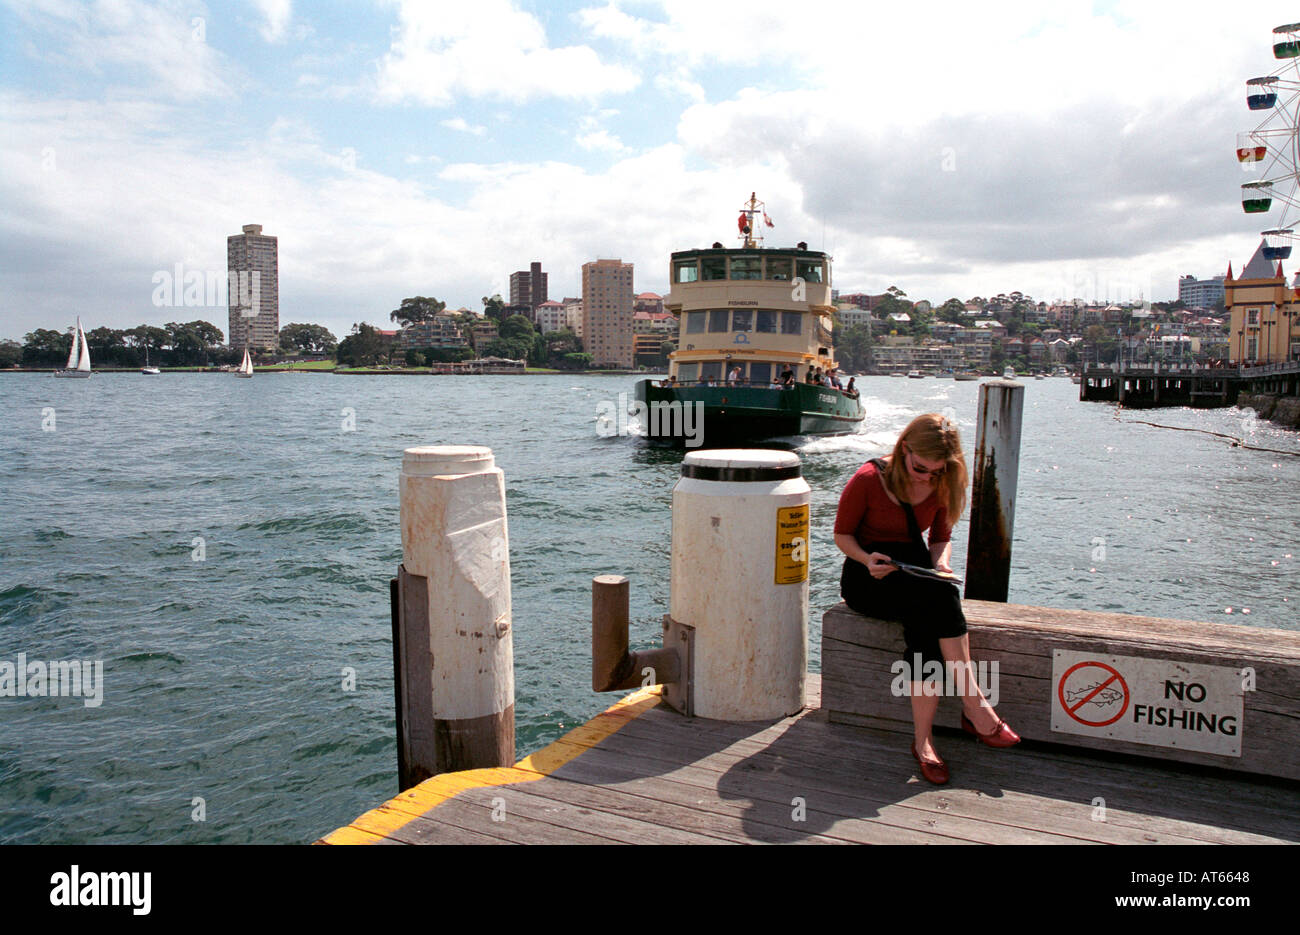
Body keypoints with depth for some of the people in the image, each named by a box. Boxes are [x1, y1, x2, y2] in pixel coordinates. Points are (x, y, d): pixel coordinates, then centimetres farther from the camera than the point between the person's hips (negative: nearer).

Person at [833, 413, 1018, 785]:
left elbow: (941, 537, 14)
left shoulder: (942, 485, 4)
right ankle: (975, 705, -27)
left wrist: (940, 563, -9)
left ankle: (923, 739, -29)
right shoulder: (868, 480, -11)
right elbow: (842, 534, -3)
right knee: (937, 602, -34)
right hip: (867, 577, -4)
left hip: (918, 573, 4)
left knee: (926, 621, -32)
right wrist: (868, 559, -23)